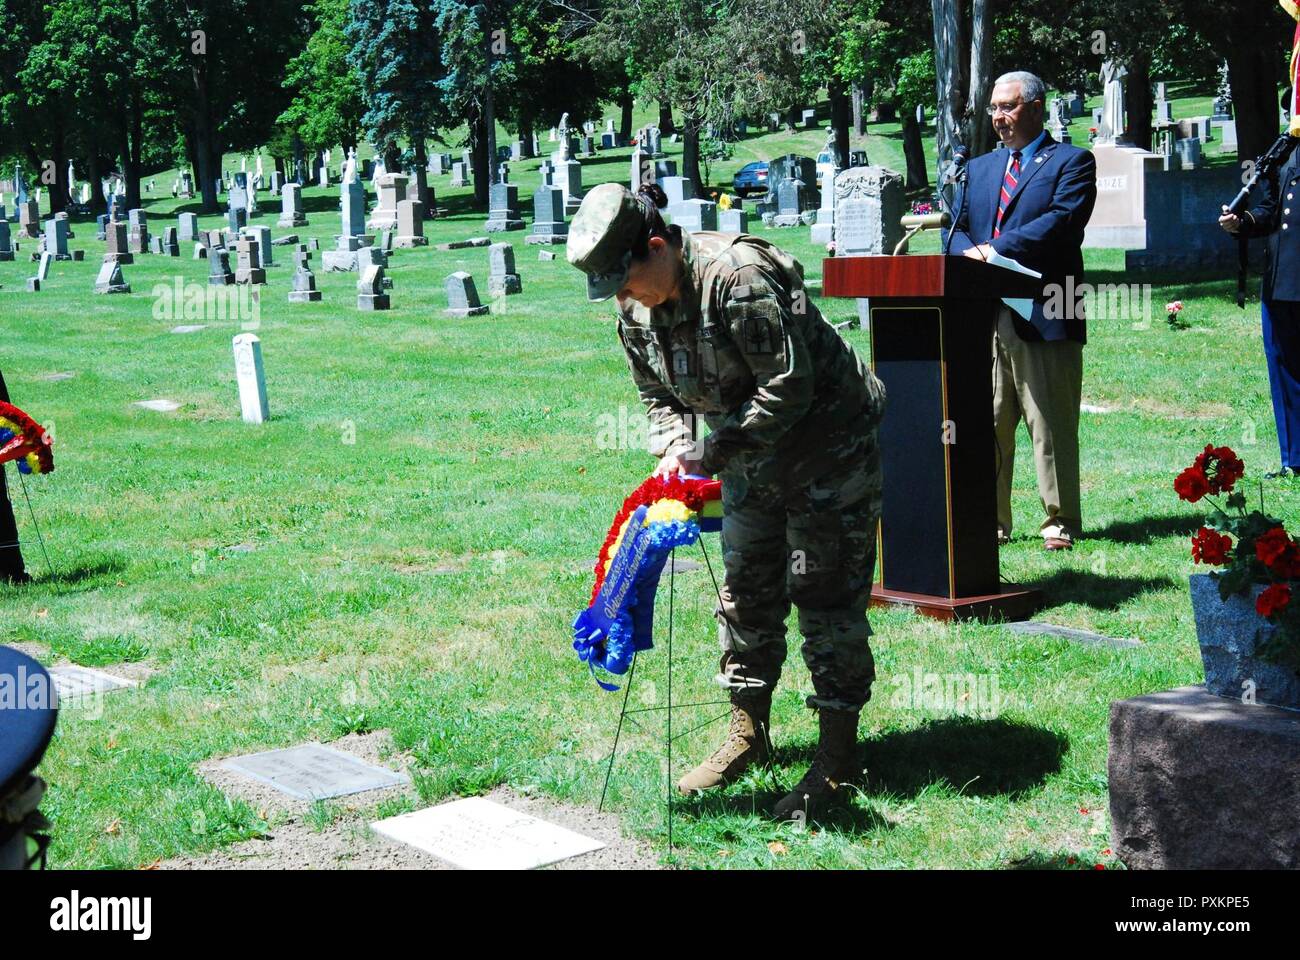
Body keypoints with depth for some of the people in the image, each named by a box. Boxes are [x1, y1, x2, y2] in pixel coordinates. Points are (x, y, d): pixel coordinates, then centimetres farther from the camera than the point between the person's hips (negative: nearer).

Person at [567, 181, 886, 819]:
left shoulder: (737, 277, -30)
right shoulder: (637, 311, -4)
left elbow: (788, 389, -30)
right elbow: (660, 395, 9)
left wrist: (710, 454, -28)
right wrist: (673, 452, -11)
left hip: (827, 444, -8)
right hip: (751, 458, 8)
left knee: (824, 596, -5)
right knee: (745, 588, 11)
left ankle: (838, 755, 4)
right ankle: (748, 733, 24)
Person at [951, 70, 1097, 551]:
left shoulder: (1072, 162, 4)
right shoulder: (979, 168, 23)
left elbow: (1062, 220, -11)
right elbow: (960, 227, 15)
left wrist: (994, 250, -16)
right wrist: (968, 257, -10)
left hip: (1044, 314, -5)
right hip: (987, 315, 5)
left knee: (1051, 427, -1)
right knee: (986, 425, 5)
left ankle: (1059, 523, 6)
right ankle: (989, 523, 11)